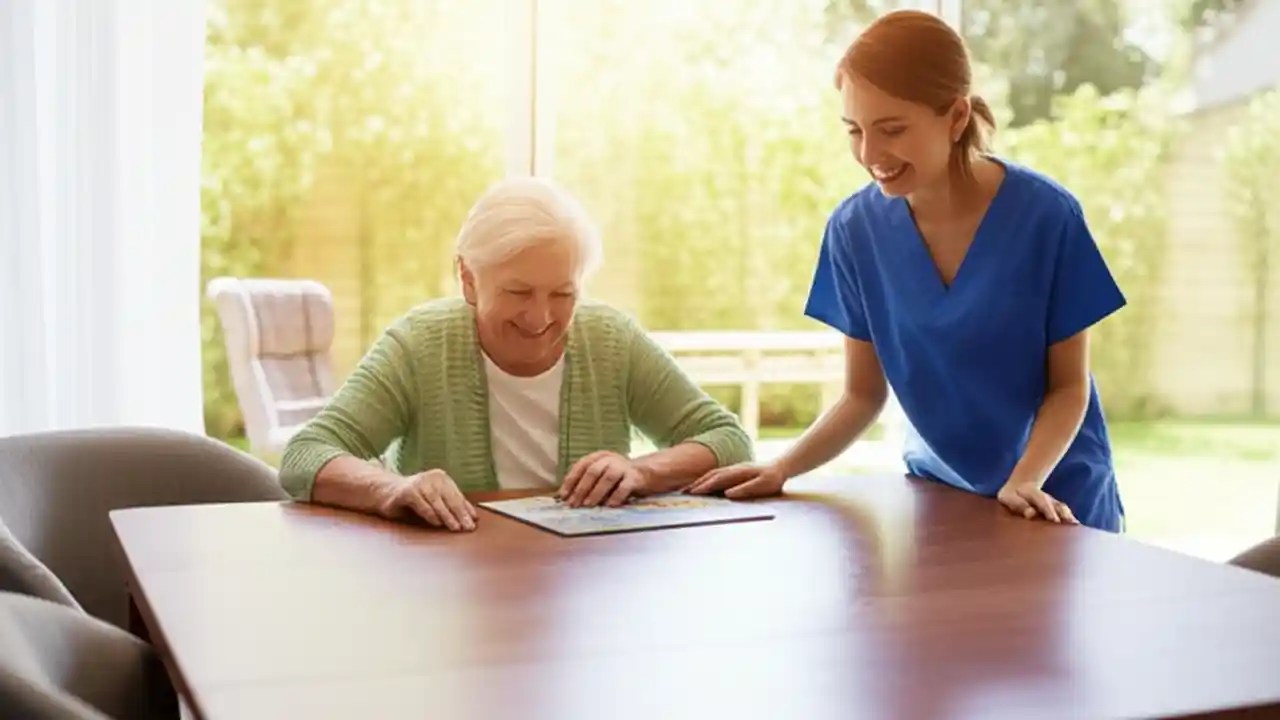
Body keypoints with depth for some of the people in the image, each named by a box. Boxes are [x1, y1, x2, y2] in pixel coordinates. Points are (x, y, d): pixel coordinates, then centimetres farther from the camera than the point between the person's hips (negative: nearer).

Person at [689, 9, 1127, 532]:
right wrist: (780, 469, -18)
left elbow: (1069, 386, -10)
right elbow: (864, 395, -4)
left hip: (1056, 502, -2)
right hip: (938, 497, 2)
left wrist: (1024, 482, -26)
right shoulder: (855, 228, -11)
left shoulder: (1047, 216, -18)